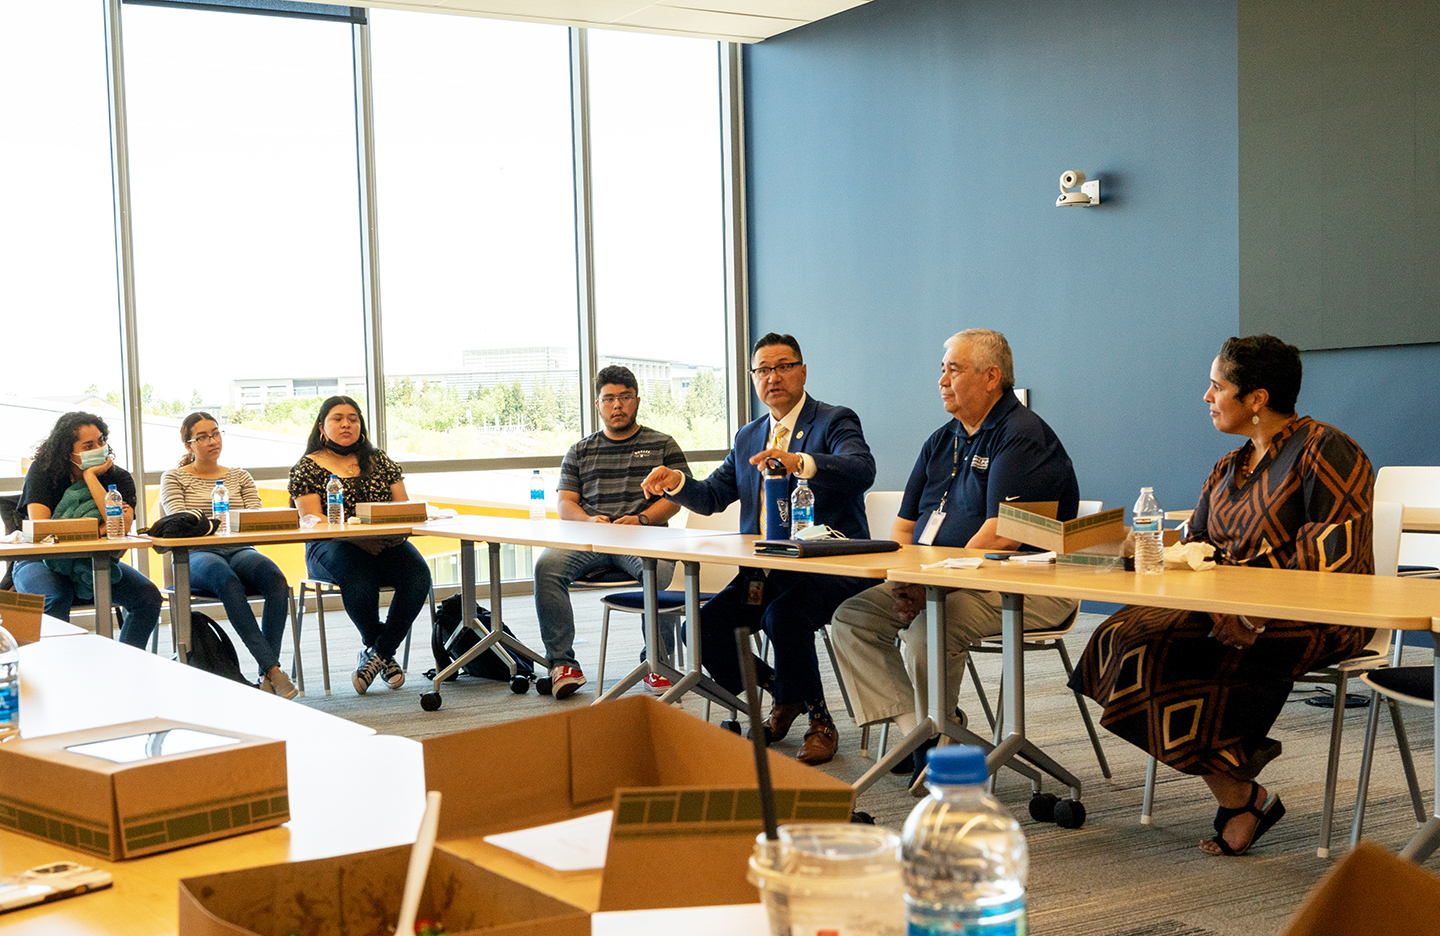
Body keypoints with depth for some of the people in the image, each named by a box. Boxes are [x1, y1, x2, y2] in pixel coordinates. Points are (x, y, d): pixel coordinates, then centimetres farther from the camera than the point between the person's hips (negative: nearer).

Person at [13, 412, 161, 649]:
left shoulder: (119, 477, -5)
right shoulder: (43, 471, -8)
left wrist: (90, 476, -20)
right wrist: (97, 531, -21)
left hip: (93, 563, 3)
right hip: (41, 561, -2)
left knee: (148, 595, -19)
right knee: (54, 600, -35)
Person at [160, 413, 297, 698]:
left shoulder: (241, 477, 24)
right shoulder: (174, 478, 15)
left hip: (240, 550, 3)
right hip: (197, 555, -3)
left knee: (275, 578, -33)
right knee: (228, 581, -40)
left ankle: (267, 674, -35)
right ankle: (273, 669, -44)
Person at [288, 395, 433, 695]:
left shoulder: (379, 461, 18)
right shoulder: (307, 468, 6)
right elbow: (313, 520, -6)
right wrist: (357, 537, -21)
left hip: (385, 544, 4)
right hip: (332, 548, -4)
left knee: (417, 574, -28)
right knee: (359, 577, -37)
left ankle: (377, 652, -14)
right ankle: (383, 654, -11)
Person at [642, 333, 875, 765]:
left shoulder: (835, 422, -2)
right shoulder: (747, 438, 18)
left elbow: (862, 469, -23)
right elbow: (712, 497, 20)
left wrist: (799, 463, -40)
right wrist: (676, 482, -3)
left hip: (830, 566, -6)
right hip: (764, 570, 6)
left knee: (783, 615, -34)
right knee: (707, 625, -14)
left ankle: (820, 723, -10)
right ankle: (782, 695, 12)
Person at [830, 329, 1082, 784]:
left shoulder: (1022, 436, -10)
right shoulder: (942, 441, 17)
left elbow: (1001, 536, -21)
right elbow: (903, 526, 16)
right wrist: (903, 580, -4)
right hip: (937, 580, 9)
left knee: (928, 627, -32)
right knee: (852, 616, -5)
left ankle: (937, 744, -9)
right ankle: (915, 730, -11)